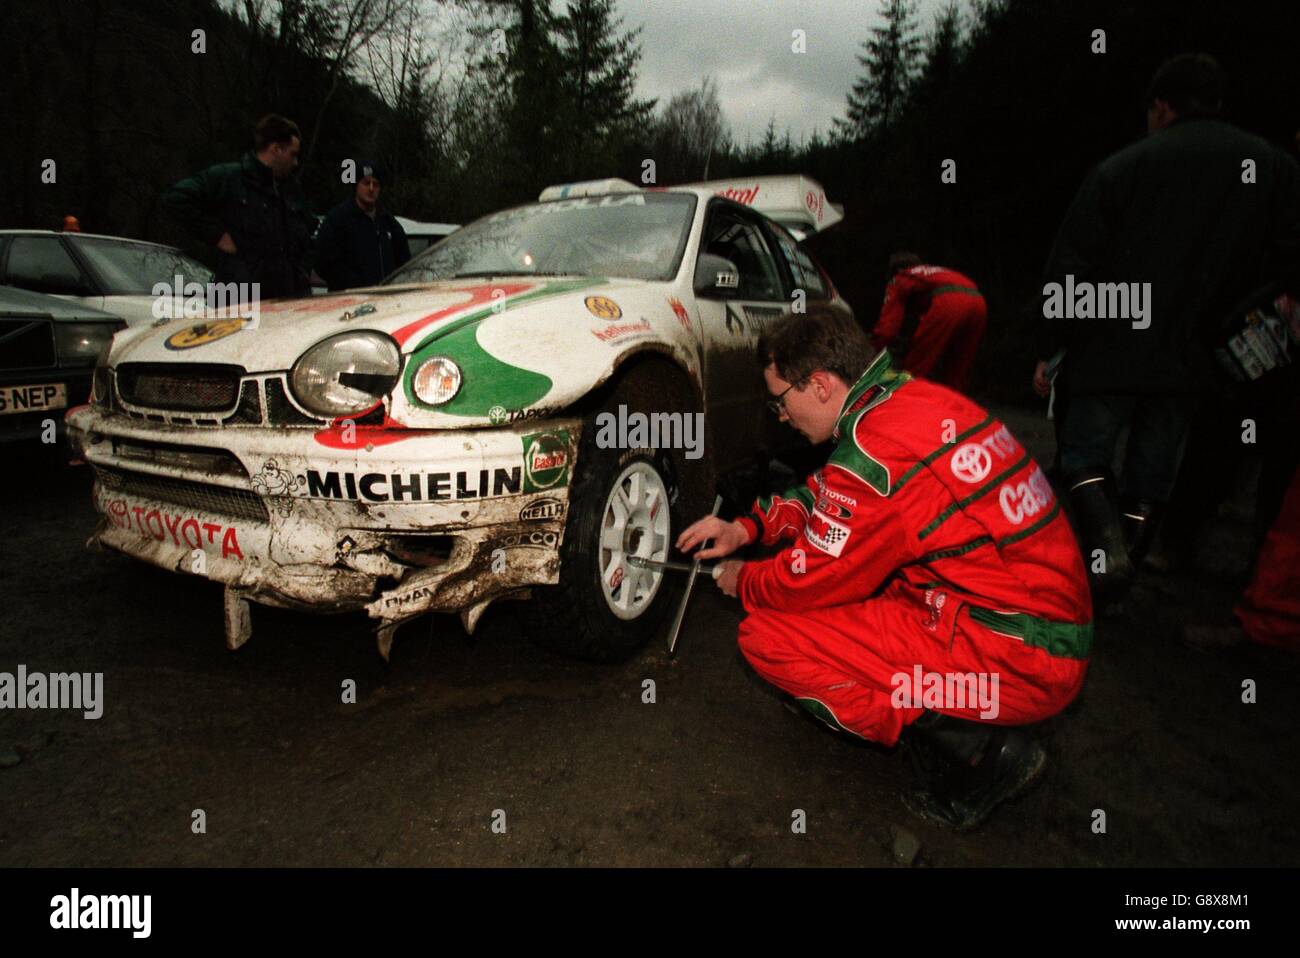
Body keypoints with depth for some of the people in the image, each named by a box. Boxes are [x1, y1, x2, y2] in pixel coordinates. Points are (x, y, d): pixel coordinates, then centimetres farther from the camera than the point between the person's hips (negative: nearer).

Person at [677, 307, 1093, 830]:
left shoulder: (877, 449, -23)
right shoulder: (915, 397, 5)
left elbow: (810, 581, -12)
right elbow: (827, 495, 20)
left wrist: (744, 582, 8)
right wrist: (746, 527, 12)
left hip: (1018, 663, -10)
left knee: (766, 635, -13)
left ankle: (981, 746, -4)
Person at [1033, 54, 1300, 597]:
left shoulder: (1122, 167, -1)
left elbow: (1070, 267, -5)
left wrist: (1048, 349, -1)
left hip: (1108, 354, -3)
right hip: (1189, 363, 3)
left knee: (1085, 456, 8)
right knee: (1152, 473, 13)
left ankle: (1105, 540, -16)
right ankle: (1120, 574, 17)